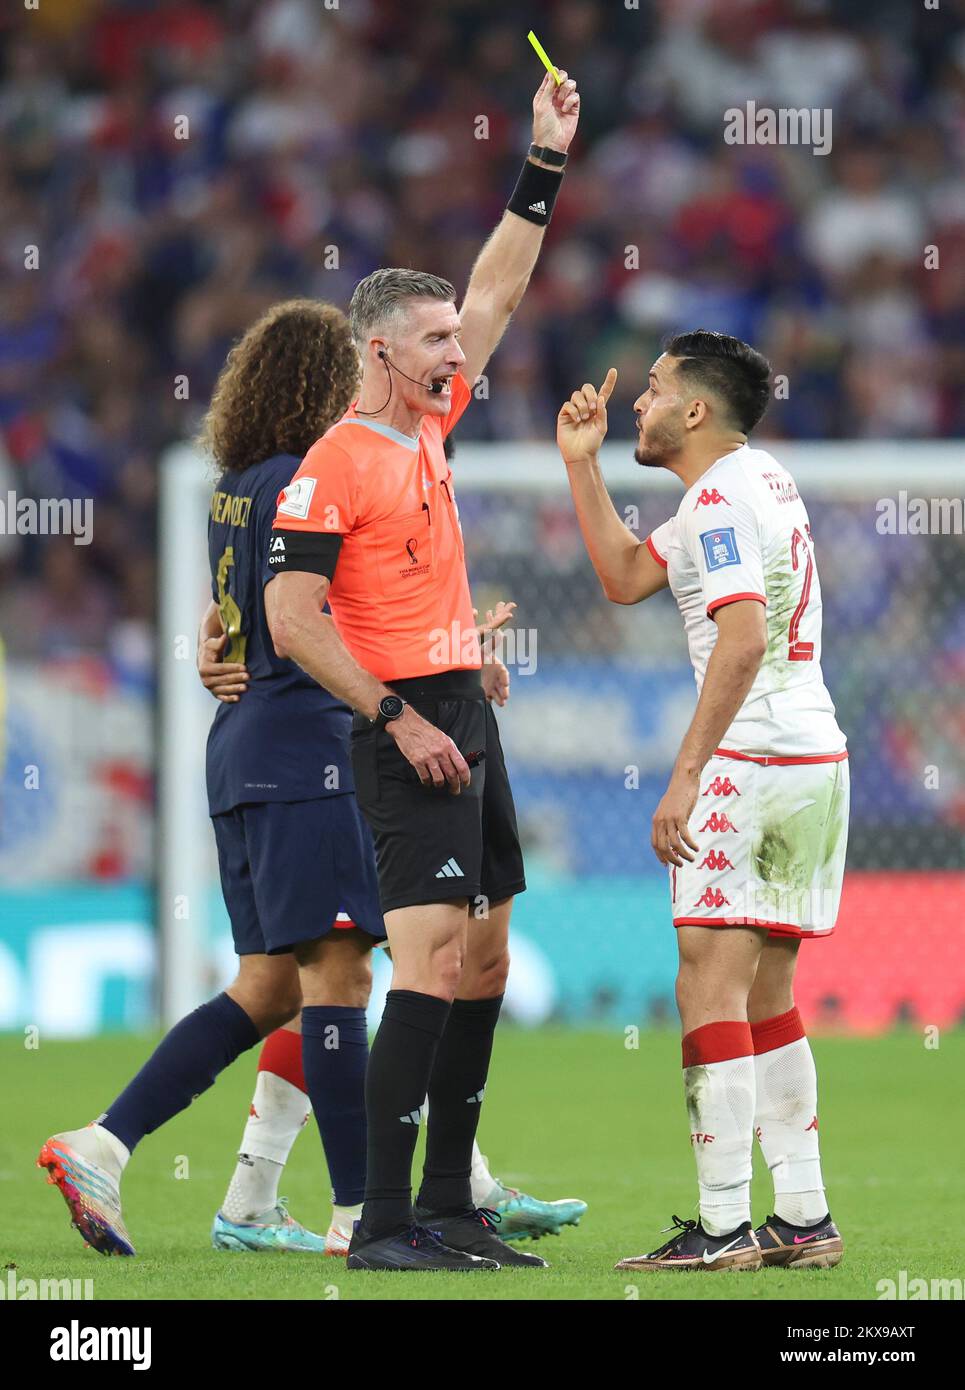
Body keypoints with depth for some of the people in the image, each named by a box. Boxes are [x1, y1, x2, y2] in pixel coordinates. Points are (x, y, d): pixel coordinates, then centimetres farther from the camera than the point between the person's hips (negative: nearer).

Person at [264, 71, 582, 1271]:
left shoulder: (426, 428, 12)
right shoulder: (335, 465, -11)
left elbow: (494, 292, 22)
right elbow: (291, 619, -15)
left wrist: (546, 160, 17)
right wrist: (399, 721, -16)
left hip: (464, 722, 9)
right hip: (408, 732, -9)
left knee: (482, 963, 9)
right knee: (432, 965, -15)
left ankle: (448, 1208, 15)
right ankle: (384, 1224, -16)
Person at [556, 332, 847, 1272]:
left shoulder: (719, 499, -11)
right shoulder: (758, 481, 19)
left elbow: (743, 637, -23)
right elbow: (625, 578, 27)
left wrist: (686, 775, -25)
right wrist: (581, 462, 22)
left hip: (752, 764, -10)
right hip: (817, 761, 10)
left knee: (710, 990, -10)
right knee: (766, 999, 12)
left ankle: (723, 1227, -14)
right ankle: (803, 1220, 11)